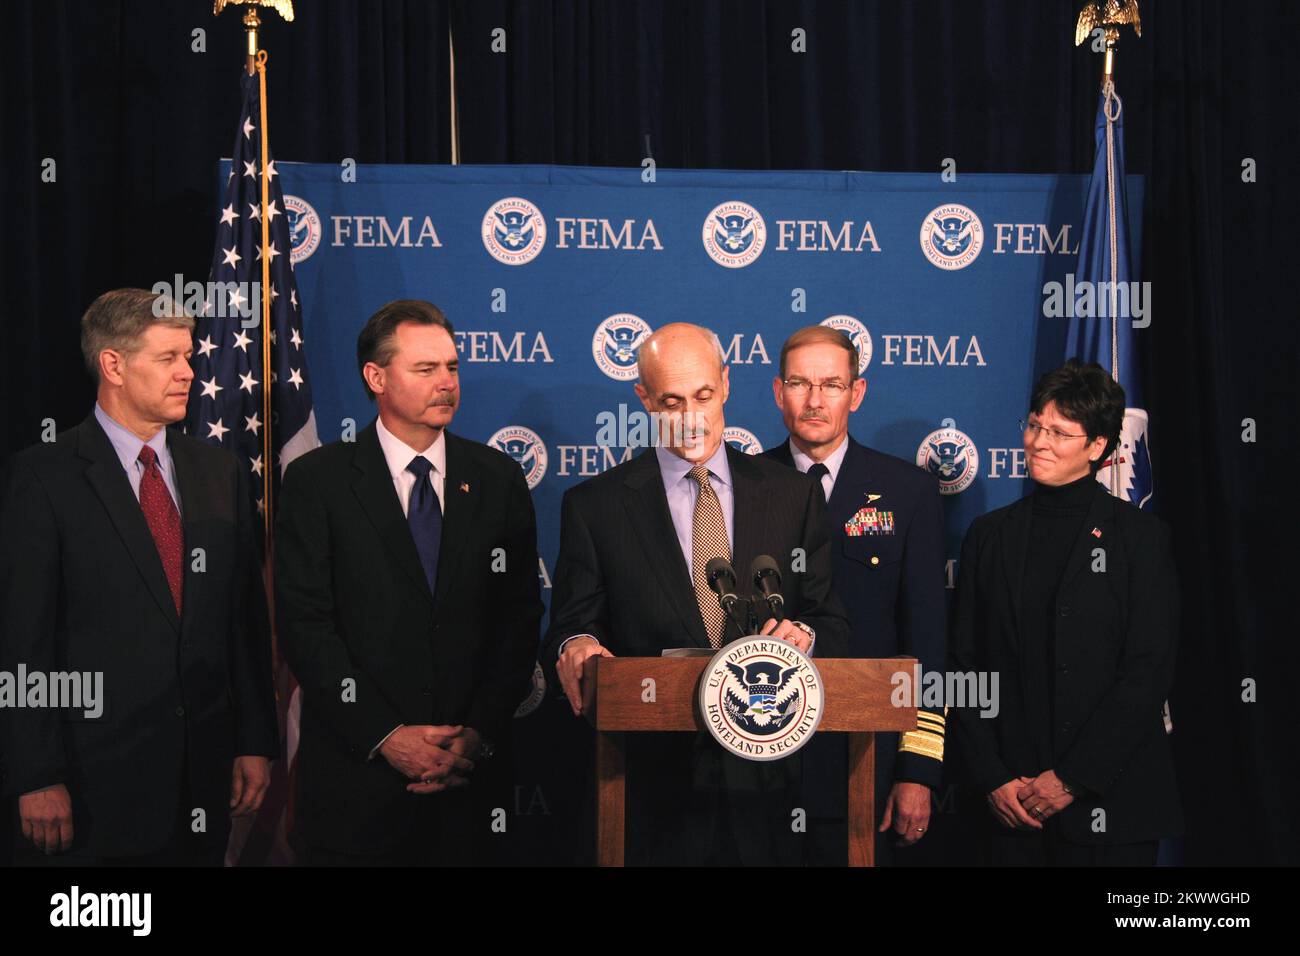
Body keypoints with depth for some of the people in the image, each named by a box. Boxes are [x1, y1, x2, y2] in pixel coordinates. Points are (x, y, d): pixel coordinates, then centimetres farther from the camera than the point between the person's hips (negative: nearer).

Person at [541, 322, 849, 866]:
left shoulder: (792, 495, 6)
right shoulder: (593, 506, 1)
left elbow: (831, 622, 7)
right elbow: (570, 629, 2)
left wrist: (805, 633, -15)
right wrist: (574, 646, -20)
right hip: (652, 775, -2)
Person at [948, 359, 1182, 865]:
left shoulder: (1140, 534, -2)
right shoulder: (990, 534, 8)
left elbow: (1148, 673, -8)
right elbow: (964, 666, 6)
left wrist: (1071, 780, -11)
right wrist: (992, 777, -4)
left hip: (1110, 801, -2)